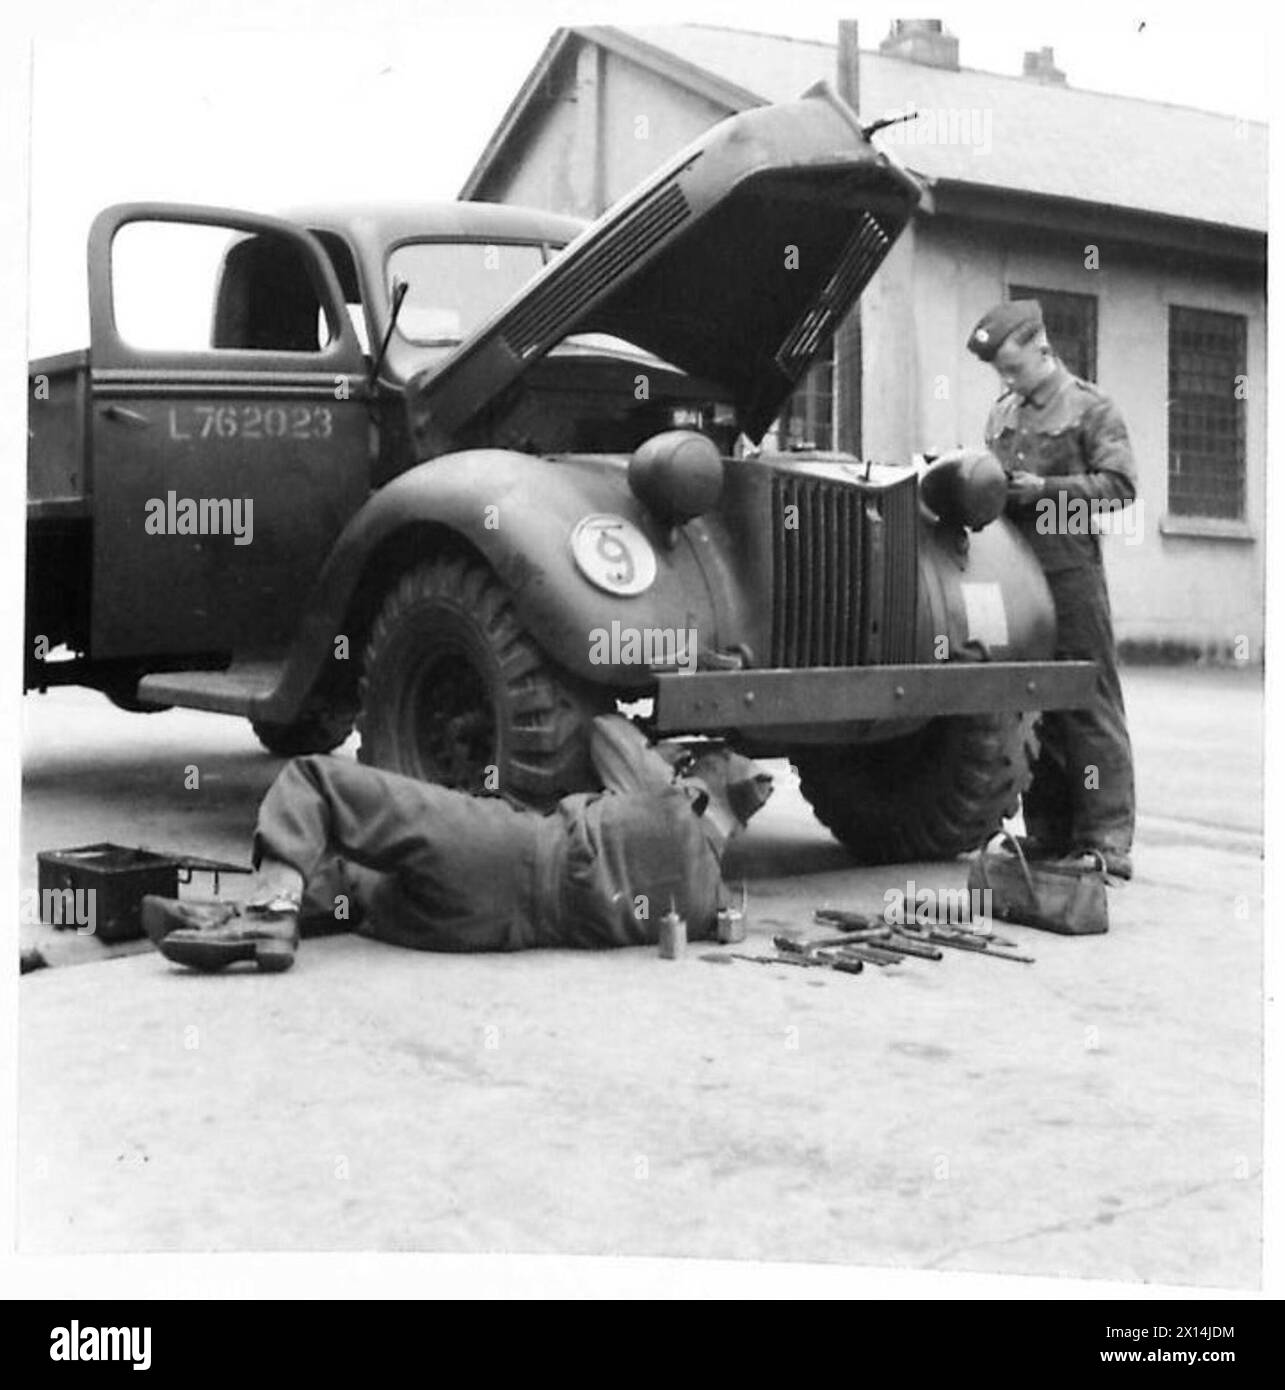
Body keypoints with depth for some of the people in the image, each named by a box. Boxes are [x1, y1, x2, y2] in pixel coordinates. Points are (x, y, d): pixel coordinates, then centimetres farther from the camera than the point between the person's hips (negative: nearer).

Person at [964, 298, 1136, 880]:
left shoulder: (1090, 408, 0)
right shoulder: (1002, 415, 18)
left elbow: (1120, 485, -8)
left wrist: (1043, 490, -15)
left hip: (1070, 572, -6)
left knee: (1089, 707, -5)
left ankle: (1106, 841, -4)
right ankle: (1048, 834, 16)